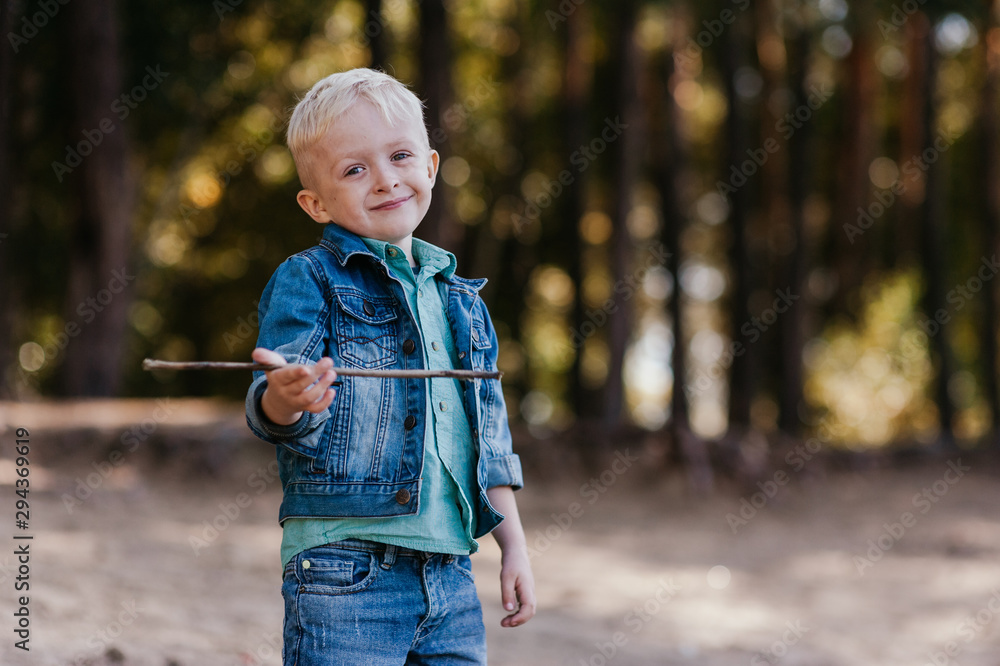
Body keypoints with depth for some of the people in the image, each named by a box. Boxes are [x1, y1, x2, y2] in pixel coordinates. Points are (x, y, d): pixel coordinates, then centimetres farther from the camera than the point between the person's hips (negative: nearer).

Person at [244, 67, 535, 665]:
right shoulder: (307, 281, -2)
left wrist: (515, 546, 19)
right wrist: (285, 400, -37)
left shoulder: (459, 299, 17)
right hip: (345, 570, -6)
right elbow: (269, 408, -14)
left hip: (450, 574, 6)